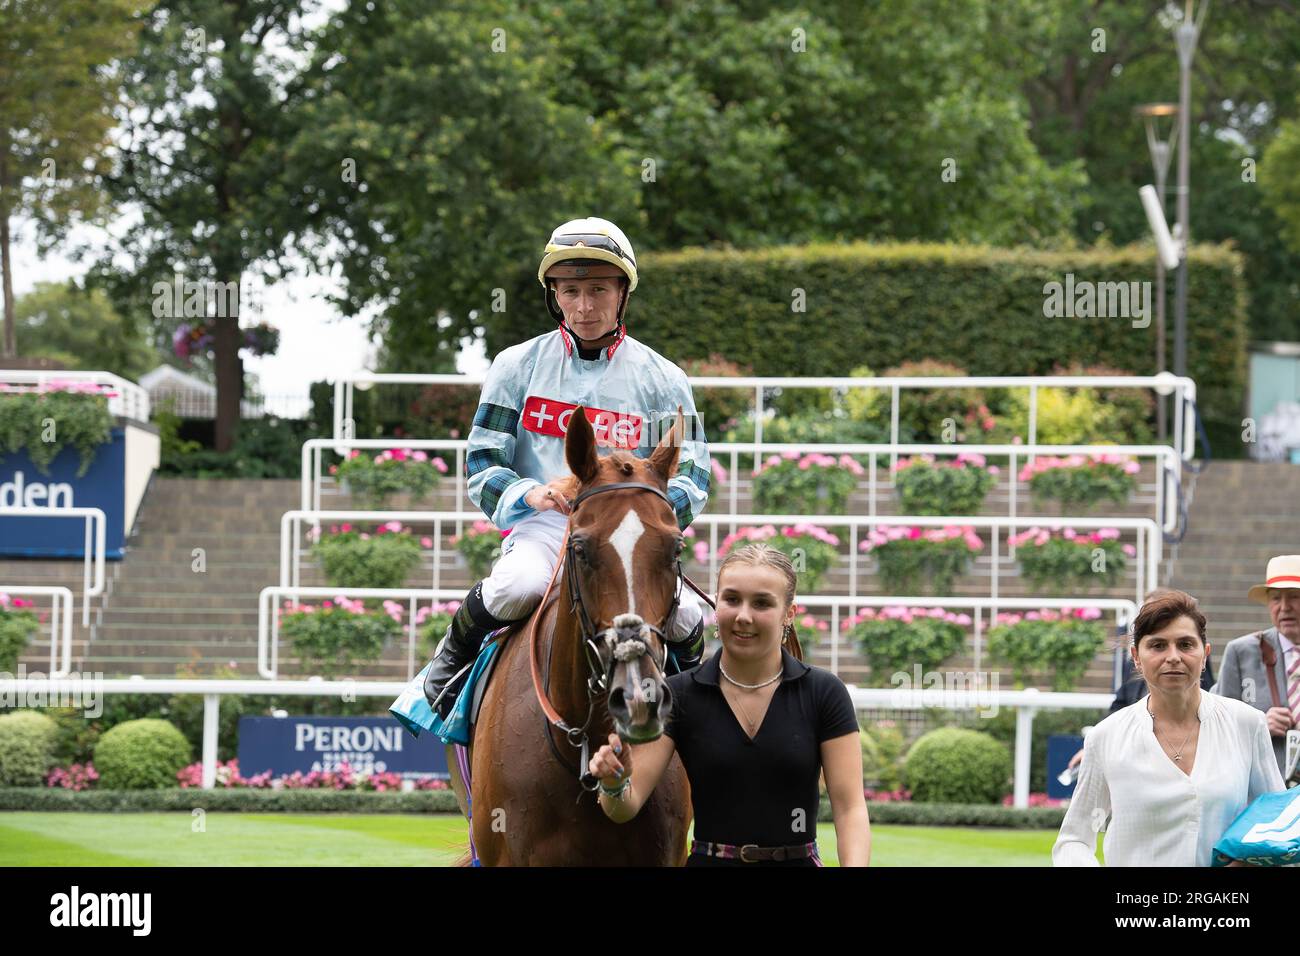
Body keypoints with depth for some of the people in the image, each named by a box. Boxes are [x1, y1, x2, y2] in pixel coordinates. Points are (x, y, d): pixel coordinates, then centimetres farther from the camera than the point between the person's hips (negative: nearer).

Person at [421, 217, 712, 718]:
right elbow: (482, 466, 6)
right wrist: (532, 495, -17)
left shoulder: (662, 379, 10)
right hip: (540, 530, -1)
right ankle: (451, 661, -3)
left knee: (682, 613, -28)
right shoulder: (517, 366, 9)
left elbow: (691, 479, 6)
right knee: (520, 586, -37)